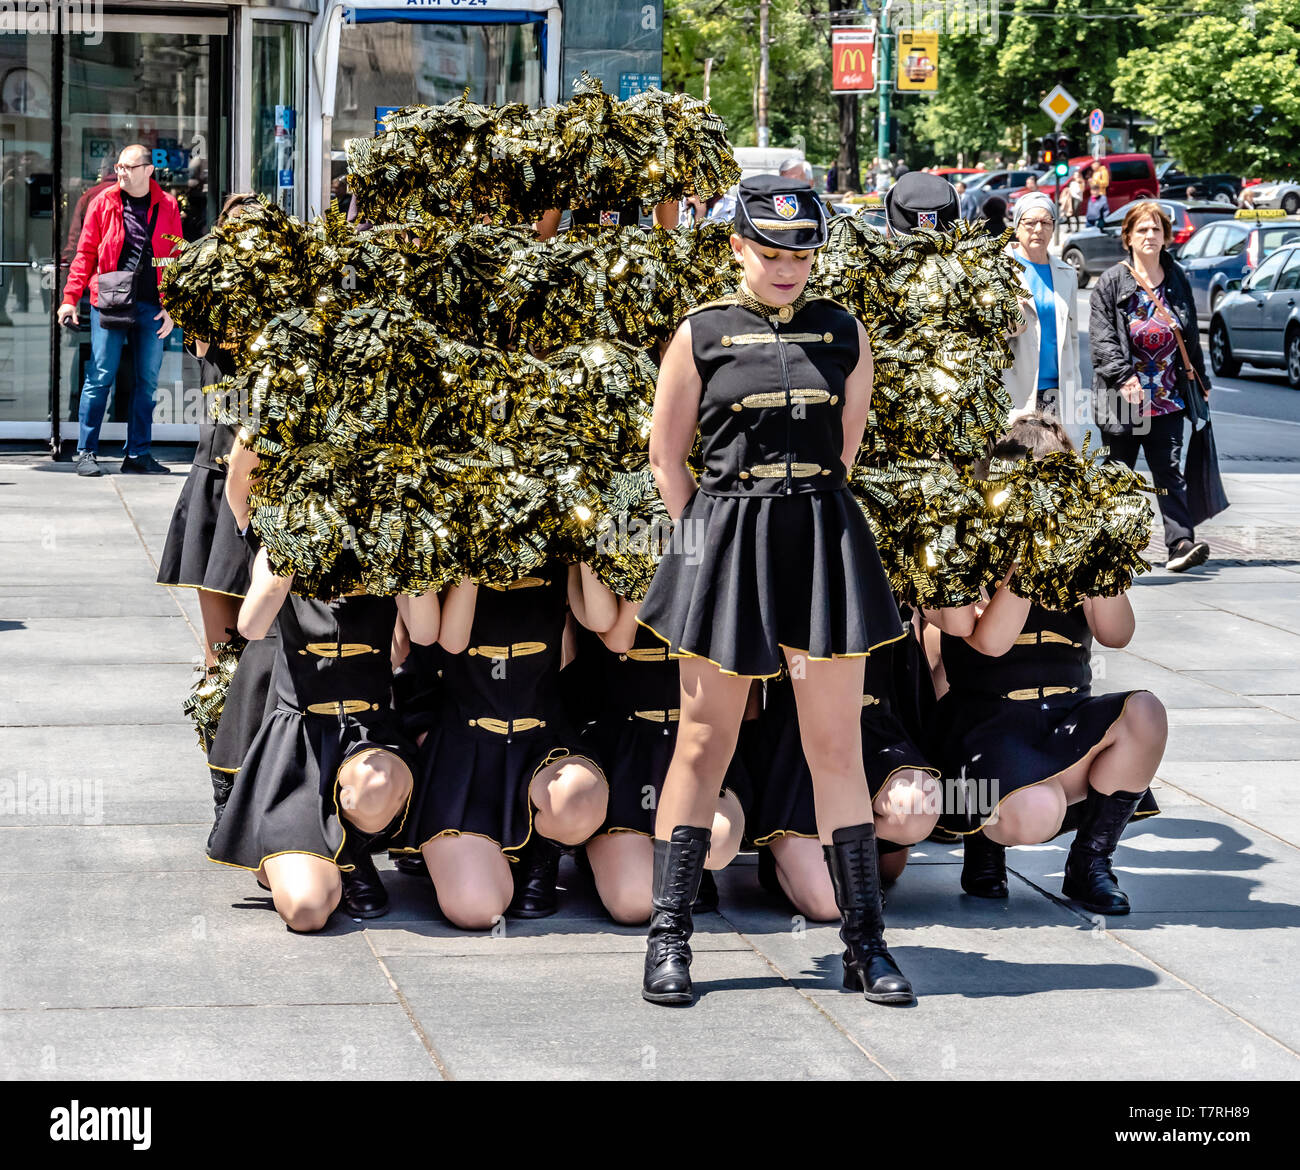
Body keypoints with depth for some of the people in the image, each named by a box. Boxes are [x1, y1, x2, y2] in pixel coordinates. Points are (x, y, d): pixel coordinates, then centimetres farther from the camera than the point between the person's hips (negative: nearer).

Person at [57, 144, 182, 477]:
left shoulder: (167, 207, 7)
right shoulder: (104, 202, 4)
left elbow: (176, 260, 8)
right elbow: (86, 253, 5)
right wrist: (70, 298, -2)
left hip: (151, 307, 2)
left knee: (147, 381, 5)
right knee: (100, 377, -4)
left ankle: (137, 455, 12)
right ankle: (87, 453, 2)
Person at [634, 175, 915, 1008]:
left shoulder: (844, 335, 7)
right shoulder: (701, 336, 2)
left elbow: (847, 448, 13)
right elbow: (667, 454, 6)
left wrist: (803, 514, 11)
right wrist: (708, 533, 2)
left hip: (825, 541, 2)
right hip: (726, 543, -1)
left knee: (837, 744, 2)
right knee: (705, 742, 3)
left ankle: (865, 939, 7)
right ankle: (670, 936, 10)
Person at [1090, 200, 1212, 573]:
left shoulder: (1177, 280, 10)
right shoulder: (1112, 283, -2)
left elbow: (1191, 336, 17)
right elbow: (1101, 338, -9)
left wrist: (1200, 382, 18)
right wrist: (1123, 376, -21)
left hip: (1167, 397, 2)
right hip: (1123, 399, -2)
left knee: (1169, 471, -6)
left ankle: (1181, 542, -15)